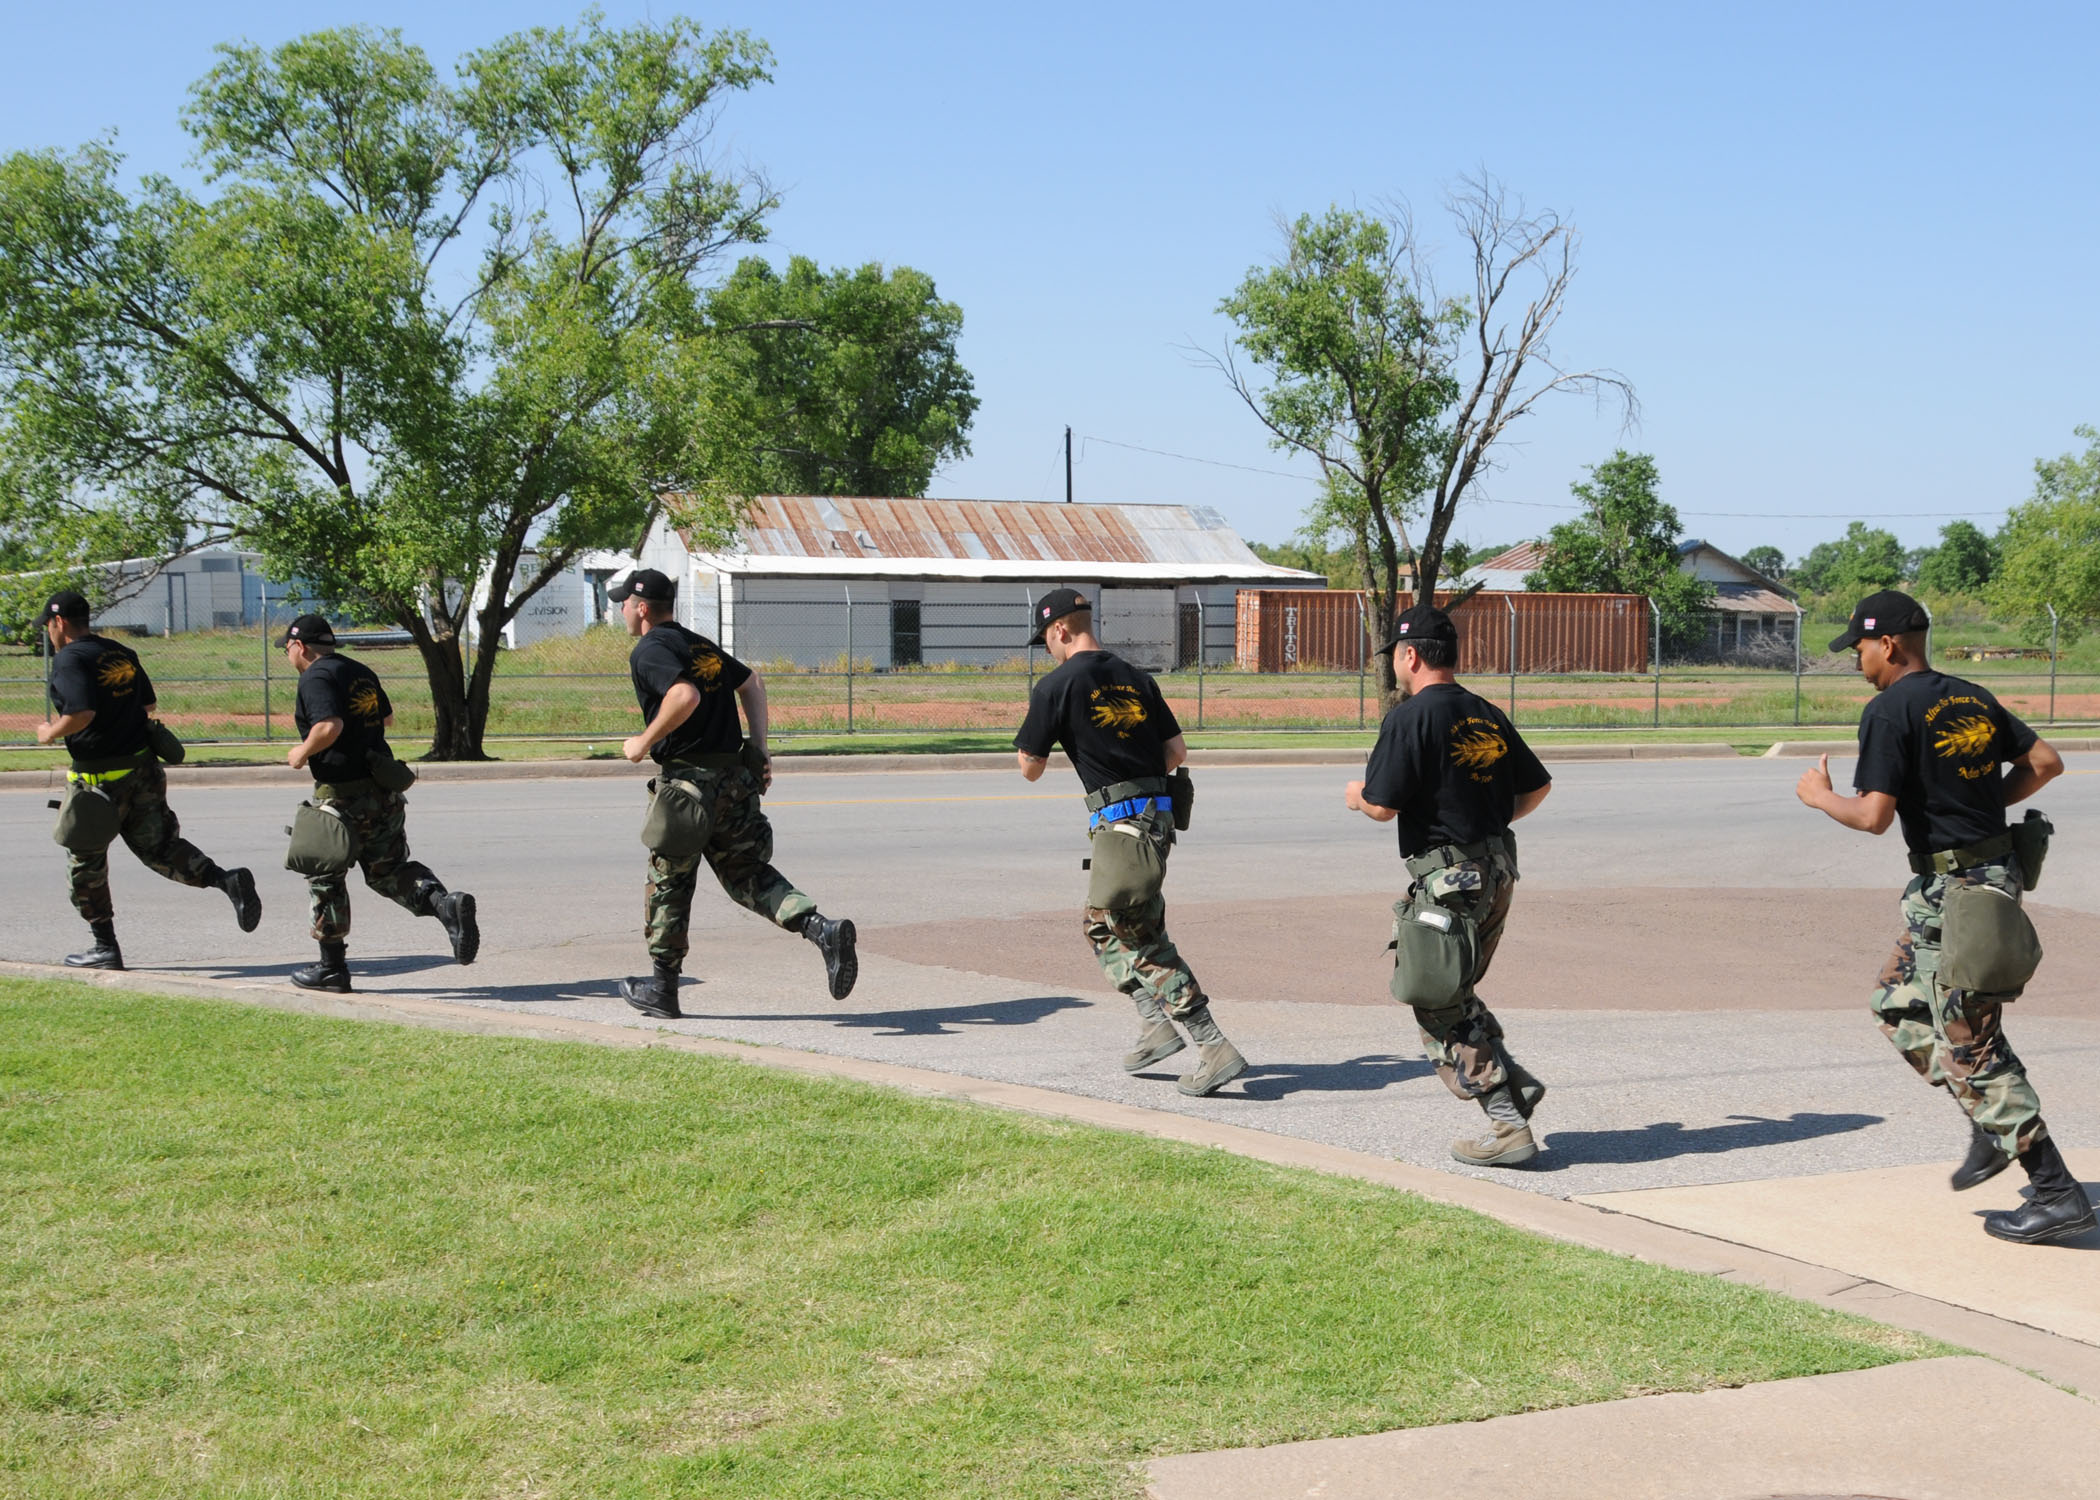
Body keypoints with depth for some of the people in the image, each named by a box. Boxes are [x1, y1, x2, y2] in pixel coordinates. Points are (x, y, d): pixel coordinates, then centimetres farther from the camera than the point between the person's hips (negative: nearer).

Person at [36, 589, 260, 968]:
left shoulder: (69, 659, -13)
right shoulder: (123, 654, 12)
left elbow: (81, 713, -25)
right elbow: (149, 705, 18)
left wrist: (50, 733, -8)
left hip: (100, 777, -7)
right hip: (144, 767, 7)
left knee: (85, 861, 9)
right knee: (157, 847, 12)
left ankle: (105, 947, 15)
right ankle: (228, 880, -9)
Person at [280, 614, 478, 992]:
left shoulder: (315, 678, -12)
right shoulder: (362, 672, 13)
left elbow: (329, 726, -26)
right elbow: (387, 717, 26)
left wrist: (302, 753, -10)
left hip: (344, 796, -7)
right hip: (385, 791, 8)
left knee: (325, 876, 8)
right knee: (389, 869, 14)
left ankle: (332, 967, 14)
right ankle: (447, 904, -13)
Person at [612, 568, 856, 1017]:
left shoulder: (648, 652, -9)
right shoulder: (700, 645, 17)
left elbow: (685, 696, -25)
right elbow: (752, 685, 24)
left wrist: (644, 742, -14)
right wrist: (759, 749, 21)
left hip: (689, 778, -7)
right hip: (737, 776, 7)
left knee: (667, 882, 8)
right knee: (748, 873, 10)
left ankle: (661, 987, 17)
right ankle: (823, 929, -12)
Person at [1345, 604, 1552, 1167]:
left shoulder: (1410, 718, -13)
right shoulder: (1488, 716, 11)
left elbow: (1382, 806, -16)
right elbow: (1537, 787, 18)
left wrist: (1356, 796, 6)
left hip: (1447, 880, -8)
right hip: (1497, 871, 8)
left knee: (1439, 1006, 0)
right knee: (1453, 995, 22)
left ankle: (1509, 1127, -3)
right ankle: (1516, 1085, 16)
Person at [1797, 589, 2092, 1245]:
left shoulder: (1889, 710, -14)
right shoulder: (1972, 698, 11)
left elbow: (1874, 815, -20)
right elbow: (2046, 763, 13)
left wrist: (1819, 795, -2)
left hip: (1953, 890, -9)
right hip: (1994, 867, 9)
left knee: (1968, 1044, -4)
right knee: (1897, 1005, 21)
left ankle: (2058, 1194, -2)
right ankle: (1993, 1127, 19)